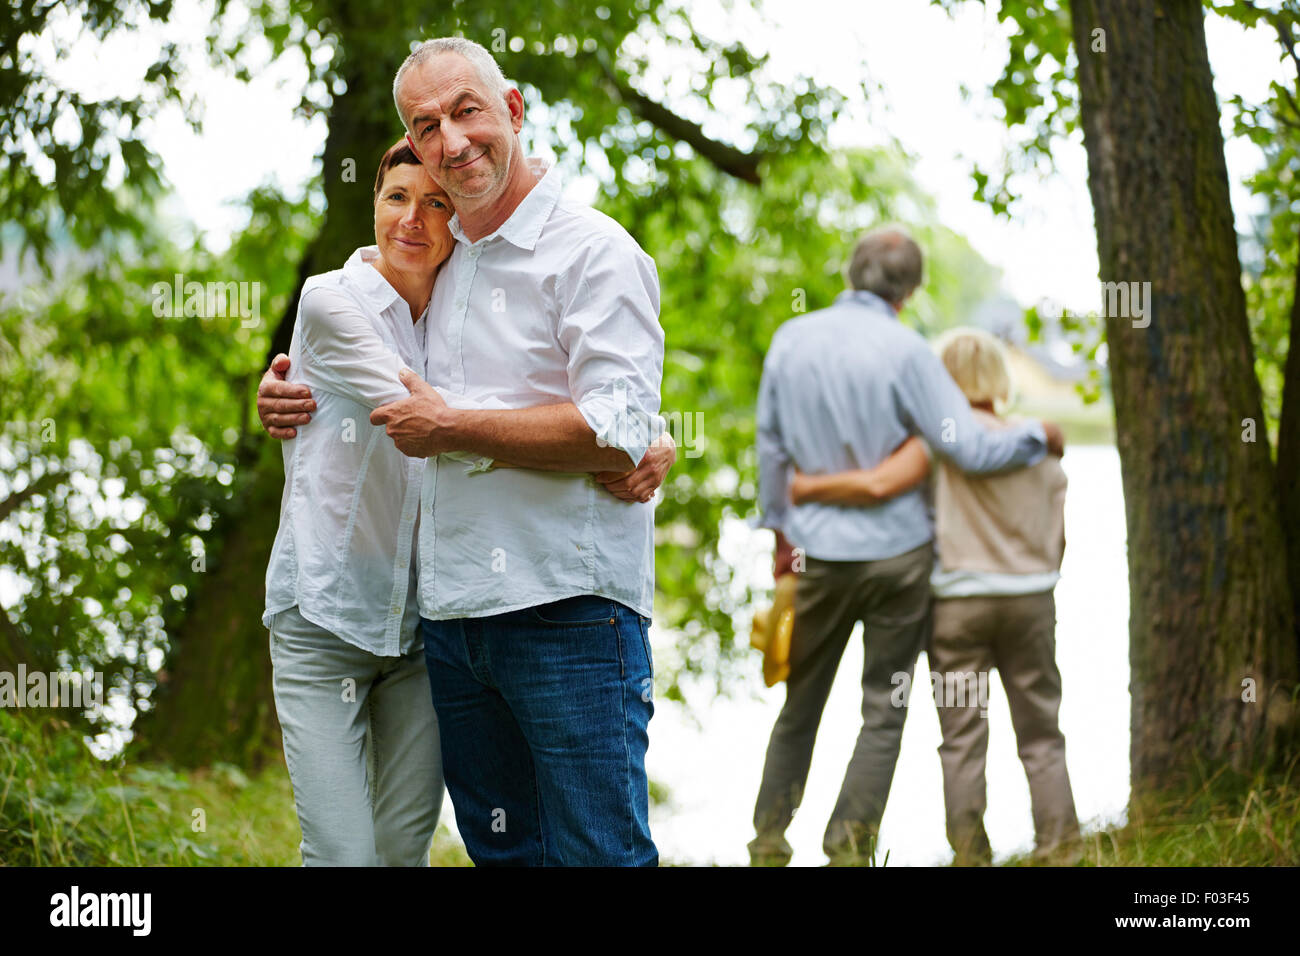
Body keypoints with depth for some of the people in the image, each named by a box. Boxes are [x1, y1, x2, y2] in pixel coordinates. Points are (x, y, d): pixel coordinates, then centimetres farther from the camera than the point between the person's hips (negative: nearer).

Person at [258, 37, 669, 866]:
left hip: (569, 610, -7)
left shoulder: (594, 252, -6)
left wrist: (450, 429, -11)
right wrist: (290, 391, 15)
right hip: (452, 613, 7)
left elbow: (617, 431, -17)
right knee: (502, 850, 13)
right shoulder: (436, 265, 18)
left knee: (597, 852, -7)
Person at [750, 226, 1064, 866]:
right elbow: (971, 449, -14)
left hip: (818, 550, 3)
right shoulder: (904, 351, -13)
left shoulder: (791, 339, 0)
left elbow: (771, 446, 8)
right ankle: (848, 848, -2)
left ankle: (768, 843, 20)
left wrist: (778, 528, 20)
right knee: (883, 714, 5)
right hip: (897, 550, -3)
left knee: (800, 704, 16)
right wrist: (1038, 435, 4)